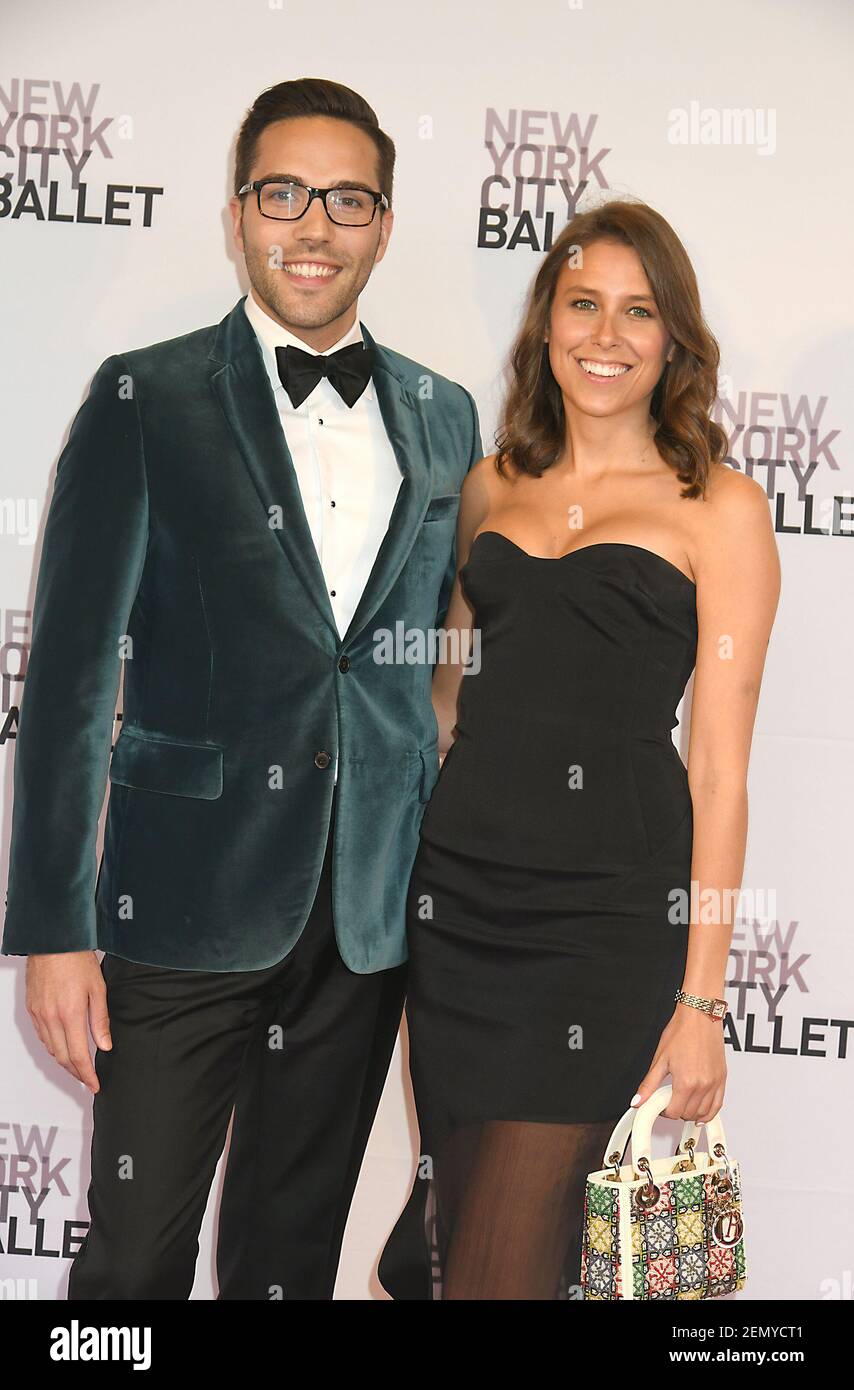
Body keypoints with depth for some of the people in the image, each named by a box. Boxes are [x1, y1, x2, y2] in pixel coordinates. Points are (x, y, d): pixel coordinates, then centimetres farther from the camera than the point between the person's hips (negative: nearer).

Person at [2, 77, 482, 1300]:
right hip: (187, 907, -3)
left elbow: (447, 657, 13)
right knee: (135, 1261, 6)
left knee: (294, 1255, 17)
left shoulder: (443, 418, 8)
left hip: (371, 912, 4)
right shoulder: (147, 400, -4)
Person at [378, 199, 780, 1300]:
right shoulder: (492, 486, 13)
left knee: (507, 1256, -6)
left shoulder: (720, 508, -1)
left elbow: (719, 771, -4)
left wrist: (700, 997, -7)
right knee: (455, 1217, 9)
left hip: (610, 905, -4)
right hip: (458, 885, 4)